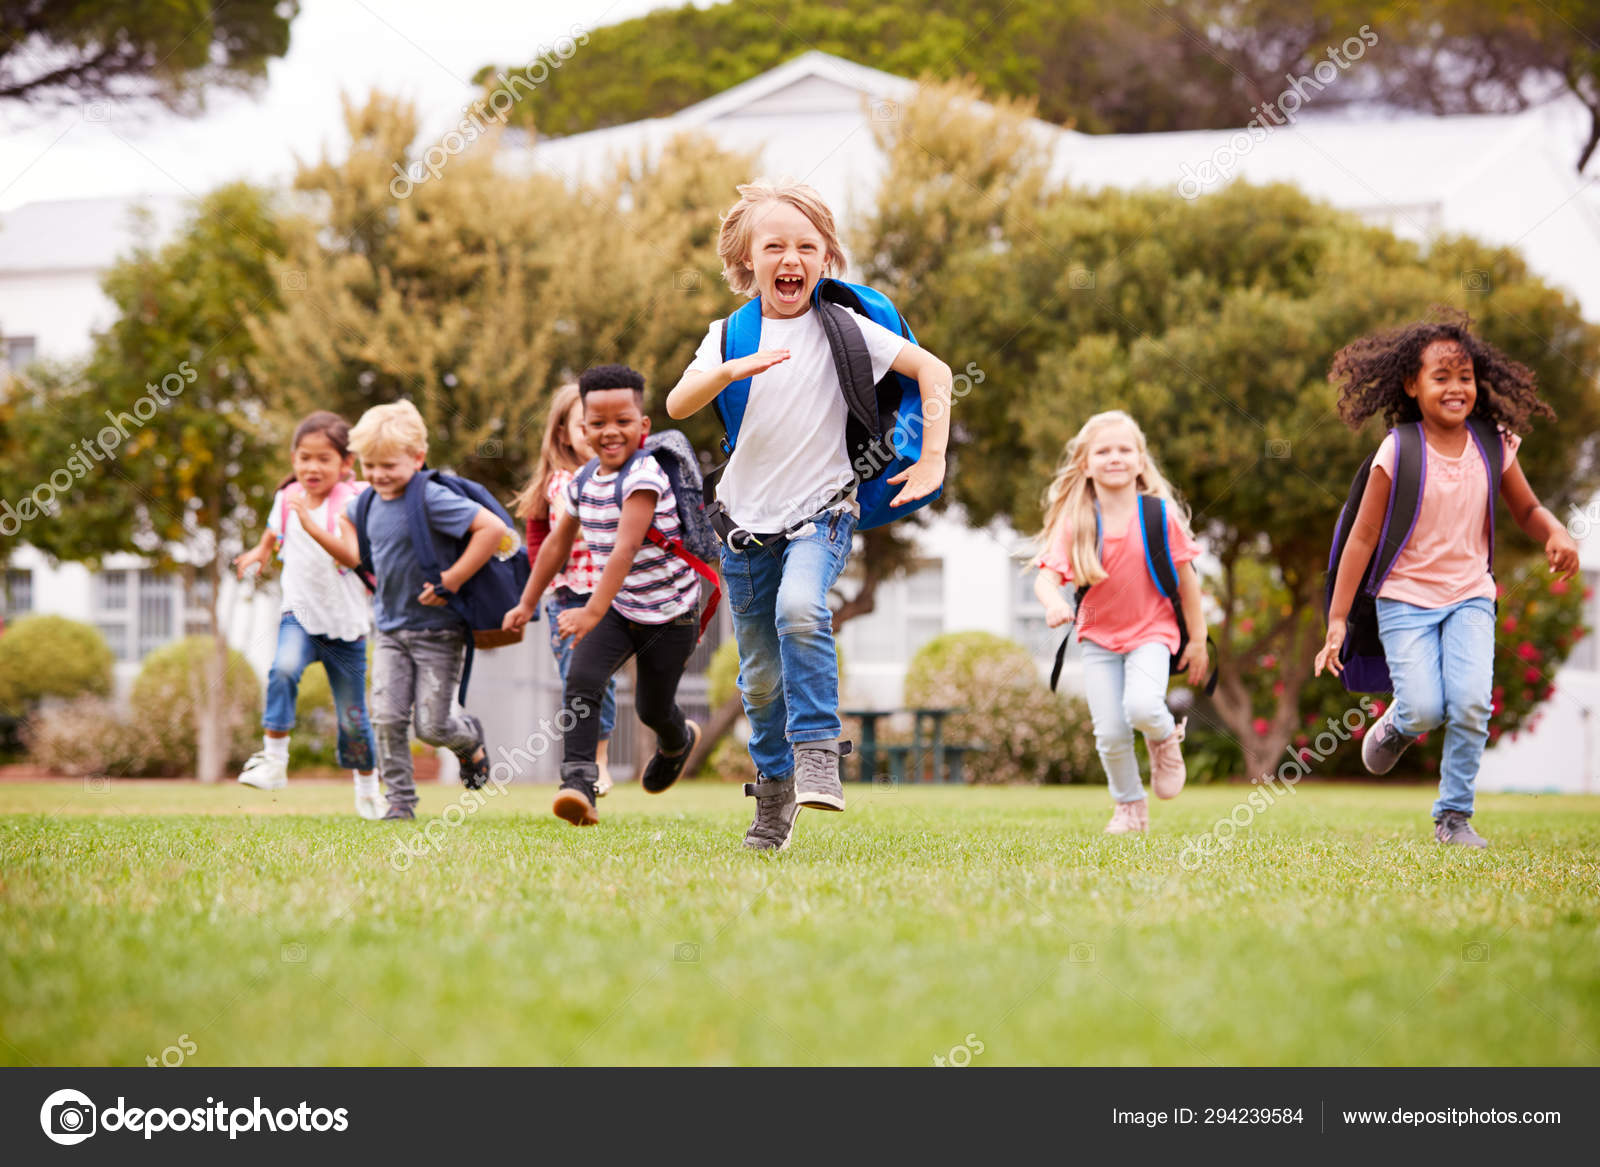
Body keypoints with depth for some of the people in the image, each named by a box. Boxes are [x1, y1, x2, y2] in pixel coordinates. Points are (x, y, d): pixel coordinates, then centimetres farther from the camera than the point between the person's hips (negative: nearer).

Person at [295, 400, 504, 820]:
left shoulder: (432, 499, -19)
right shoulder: (371, 503, 5)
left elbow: (493, 528, -26)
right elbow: (358, 558, 17)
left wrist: (452, 580, -23)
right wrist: (315, 530, 7)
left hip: (438, 632, -6)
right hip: (390, 632, 6)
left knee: (432, 727, -2)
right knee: (387, 718, -6)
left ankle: (470, 737, 32)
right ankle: (399, 800, 4)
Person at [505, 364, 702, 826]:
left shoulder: (644, 477, -24)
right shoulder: (584, 481, 0)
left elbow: (625, 550, -34)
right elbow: (558, 542, 15)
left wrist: (593, 612, -43)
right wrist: (528, 604, 21)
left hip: (669, 613, -5)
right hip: (618, 607, 5)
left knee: (652, 708, 10)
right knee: (581, 679, -21)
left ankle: (678, 742, 46)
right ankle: (578, 782, -26)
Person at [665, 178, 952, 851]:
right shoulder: (730, 336, 2)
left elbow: (933, 371, -1)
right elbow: (678, 404, -14)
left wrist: (932, 460, -10)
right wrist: (734, 369, -33)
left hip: (821, 511, -3)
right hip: (747, 521, 3)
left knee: (800, 609, -33)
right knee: (761, 677, 7)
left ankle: (817, 749, -23)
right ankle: (775, 797, 26)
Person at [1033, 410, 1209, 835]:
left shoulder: (1160, 516, -10)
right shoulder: (1076, 522, -10)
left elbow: (1186, 577, -1)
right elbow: (1046, 574, -18)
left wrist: (1198, 640, 3)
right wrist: (1053, 602, -41)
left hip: (1151, 631, -2)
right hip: (1099, 636, 2)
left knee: (1141, 706, -28)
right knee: (1111, 733, -2)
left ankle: (1166, 736, 8)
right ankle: (1129, 807, 24)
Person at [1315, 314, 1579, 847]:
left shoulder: (1494, 446, -2)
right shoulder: (1398, 452, -11)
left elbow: (1527, 511, 11)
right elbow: (1363, 536, -8)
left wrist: (1557, 534, -13)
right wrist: (1337, 619, -9)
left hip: (1470, 597, 2)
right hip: (1406, 598, -2)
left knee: (1471, 702, -16)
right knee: (1425, 710, -15)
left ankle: (1454, 814, 1)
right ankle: (1397, 723, 24)